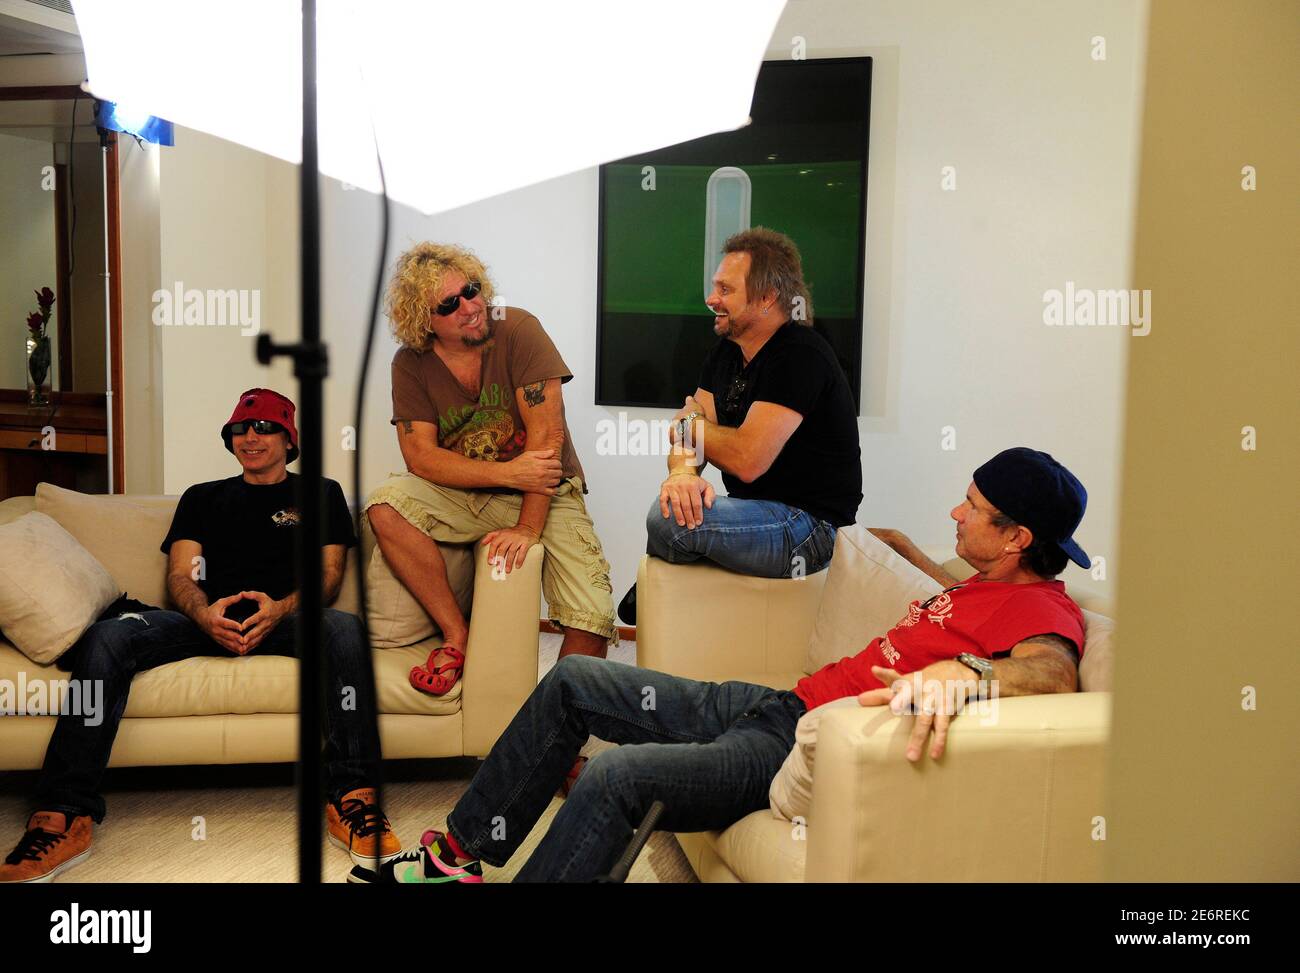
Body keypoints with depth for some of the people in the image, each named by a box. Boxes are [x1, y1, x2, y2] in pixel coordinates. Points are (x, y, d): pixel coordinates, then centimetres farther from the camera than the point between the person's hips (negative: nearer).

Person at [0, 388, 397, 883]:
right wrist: (204, 614, -12)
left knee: (344, 629, -37)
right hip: (209, 620, 2)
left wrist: (280, 609, -13)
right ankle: (65, 817, -31)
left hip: (284, 618, -2)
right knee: (108, 636, -27)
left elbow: (329, 574, 10)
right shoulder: (202, 498, 28)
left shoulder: (320, 493, 23)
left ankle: (351, 802, -40)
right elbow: (181, 576, 14)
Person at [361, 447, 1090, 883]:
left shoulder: (1042, 608, -9)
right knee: (572, 682, 11)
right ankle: (461, 852, 17)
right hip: (776, 704, 10)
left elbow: (1053, 671, -32)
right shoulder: (982, 586, 18)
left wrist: (963, 670, -49)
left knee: (618, 775, -31)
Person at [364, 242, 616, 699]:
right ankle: (457, 636, -11)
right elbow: (420, 456, -10)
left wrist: (527, 529, -23)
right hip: (464, 495, 3)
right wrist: (508, 473, -24)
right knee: (385, 508, -26)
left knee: (593, 621, -22)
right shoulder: (411, 364, -4)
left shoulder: (517, 330, -13)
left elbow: (546, 432, -18)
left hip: (547, 494, -2)